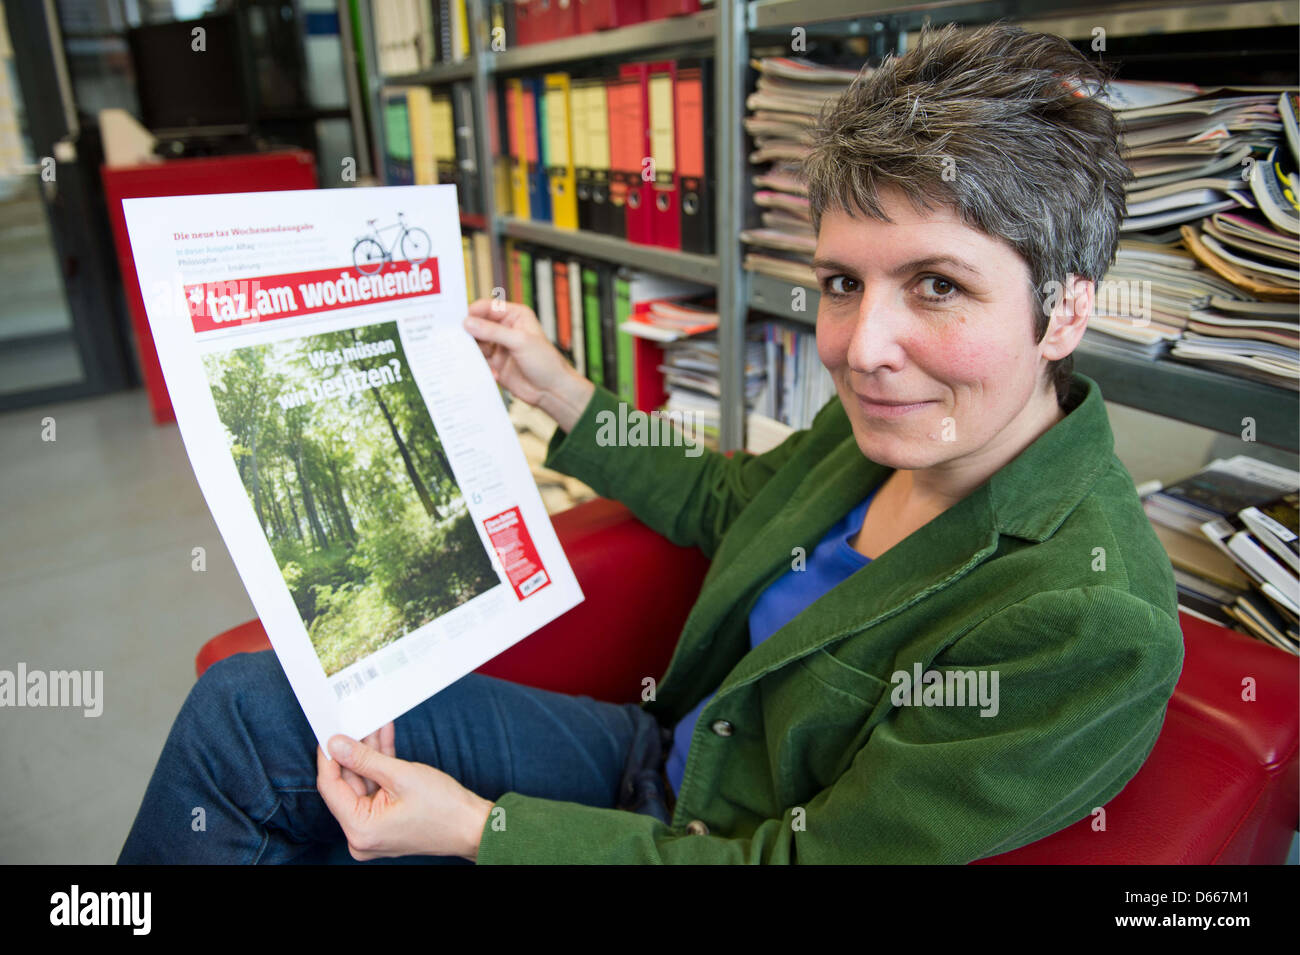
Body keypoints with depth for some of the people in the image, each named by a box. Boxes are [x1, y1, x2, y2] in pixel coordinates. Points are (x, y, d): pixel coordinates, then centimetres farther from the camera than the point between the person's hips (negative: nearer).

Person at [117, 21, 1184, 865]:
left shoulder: (1095, 618, -30)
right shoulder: (883, 421, -8)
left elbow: (815, 854, -24)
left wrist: (476, 827, -22)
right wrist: (557, 392, 7)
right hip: (661, 758, 6)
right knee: (244, 701, 4)